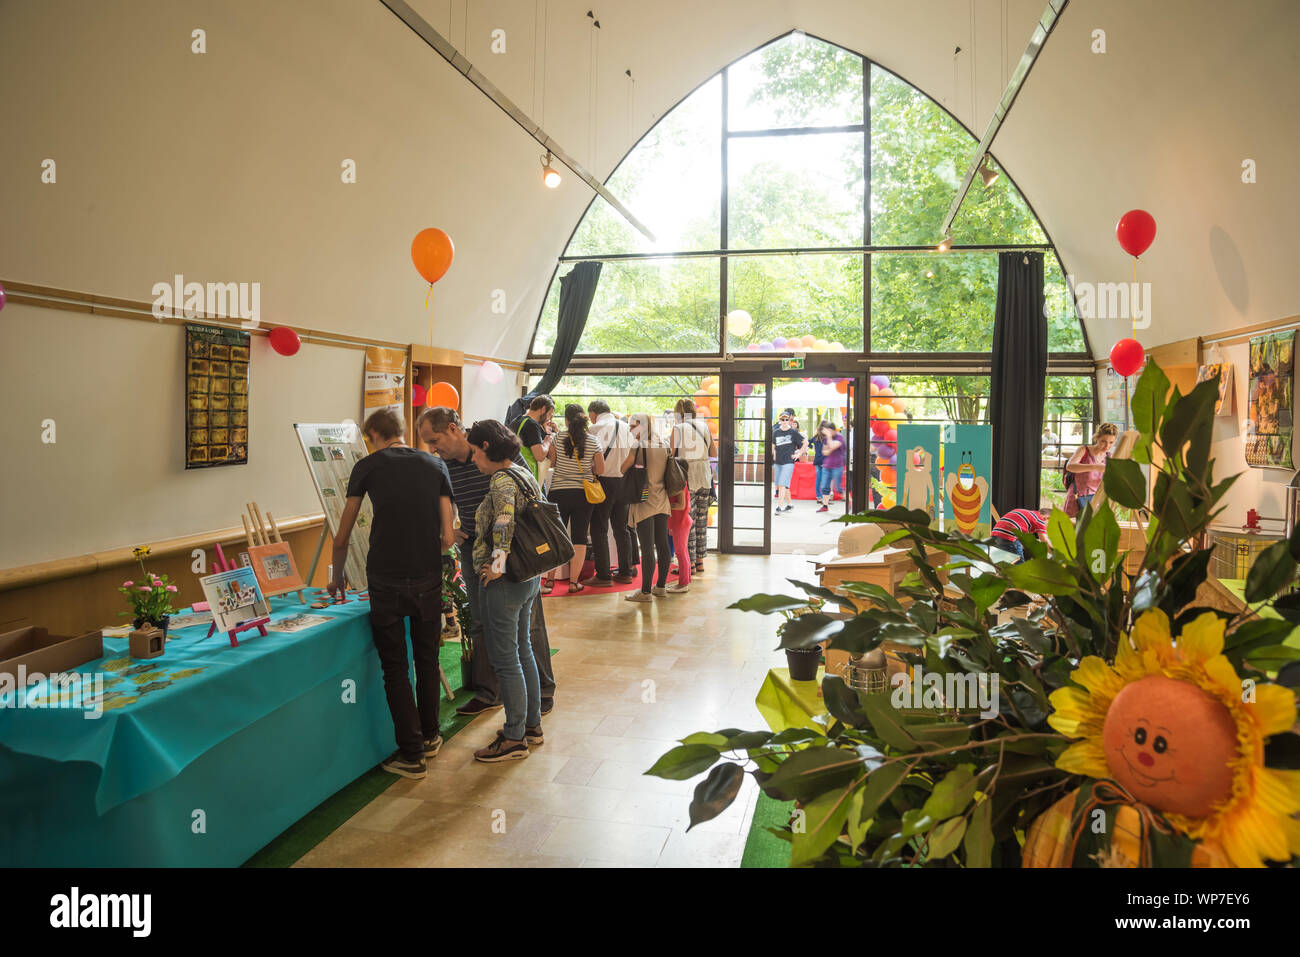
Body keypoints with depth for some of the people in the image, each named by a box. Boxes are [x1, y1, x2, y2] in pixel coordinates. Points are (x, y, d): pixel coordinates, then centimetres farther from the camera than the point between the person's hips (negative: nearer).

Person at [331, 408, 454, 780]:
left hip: (386, 580, -3)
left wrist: (338, 578, 26)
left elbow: (342, 538, 10)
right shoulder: (435, 466, 9)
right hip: (428, 579, 3)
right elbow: (448, 537, 4)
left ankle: (411, 755, 11)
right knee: (427, 660, 19)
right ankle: (429, 737, 34)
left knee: (395, 668, 7)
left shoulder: (367, 466, 3)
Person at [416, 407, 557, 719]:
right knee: (480, 623, 11)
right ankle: (488, 693, 23)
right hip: (473, 548, 5)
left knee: (527, 622, 3)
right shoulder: (443, 467, 1)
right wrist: (450, 532, -2)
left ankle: (543, 691, 16)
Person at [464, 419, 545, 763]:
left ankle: (515, 738, 10)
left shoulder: (501, 480, -17)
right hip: (530, 575, 10)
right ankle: (532, 724, 31)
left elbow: (504, 516, -34)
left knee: (504, 659, 0)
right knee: (522, 651, 20)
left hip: (505, 580, -10)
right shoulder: (526, 475, 11)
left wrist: (500, 555, -40)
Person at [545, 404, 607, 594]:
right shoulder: (593, 441, -4)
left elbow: (551, 463, 2)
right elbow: (601, 470, 1)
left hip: (559, 493, 0)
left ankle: (549, 580, 8)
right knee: (579, 538, 7)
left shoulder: (558, 439, -6)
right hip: (583, 494, 0)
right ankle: (574, 582, 8)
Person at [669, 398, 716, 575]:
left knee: (688, 522, 2)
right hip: (705, 477, 5)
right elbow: (714, 453, 11)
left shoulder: (677, 429, -7)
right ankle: (700, 560, 19)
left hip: (687, 479, -5)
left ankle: (690, 563, 4)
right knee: (702, 521, 12)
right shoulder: (704, 426, 7)